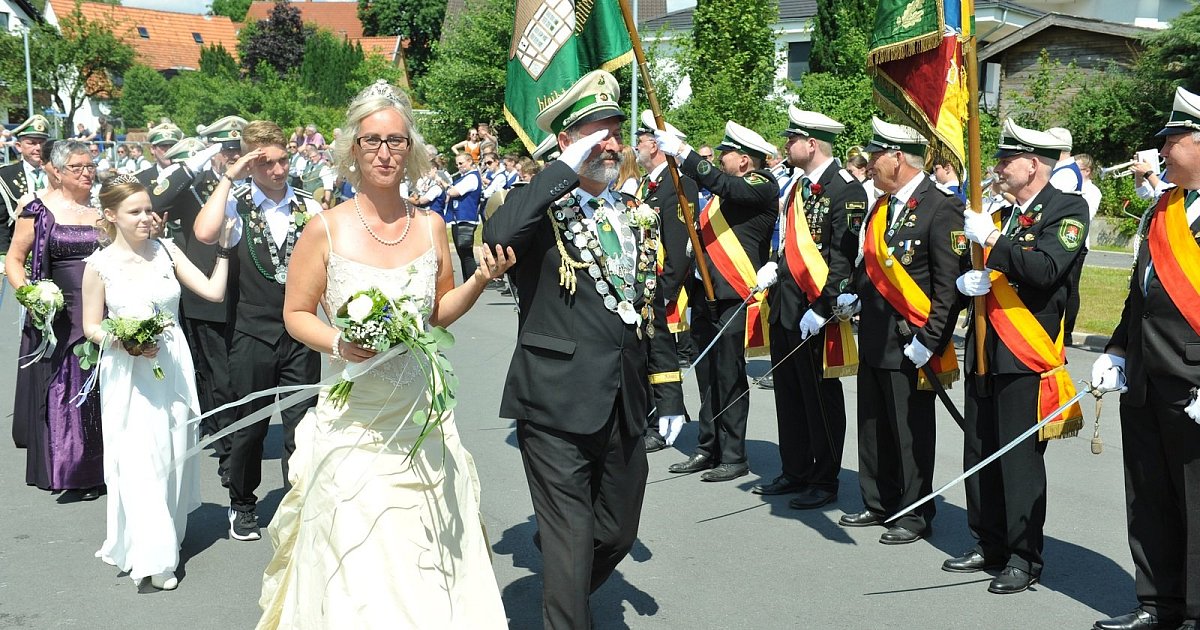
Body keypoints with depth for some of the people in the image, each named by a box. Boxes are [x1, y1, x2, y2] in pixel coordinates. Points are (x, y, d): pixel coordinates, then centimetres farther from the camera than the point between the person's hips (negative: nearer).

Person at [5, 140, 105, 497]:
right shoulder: (41, 211, 0)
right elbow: (14, 259, 3)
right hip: (60, 316, -2)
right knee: (63, 390, 4)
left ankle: (104, 465, 17)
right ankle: (70, 470, 15)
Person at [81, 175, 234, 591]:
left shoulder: (166, 251, 2)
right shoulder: (100, 265, -6)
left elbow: (214, 292, -2)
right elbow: (91, 327, 0)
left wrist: (224, 246, -5)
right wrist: (125, 341, -17)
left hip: (172, 368, 3)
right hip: (127, 375, -3)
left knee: (173, 455, 11)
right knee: (138, 459, -4)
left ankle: (169, 538, 30)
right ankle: (152, 556, 2)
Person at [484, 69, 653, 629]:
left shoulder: (632, 217, 14)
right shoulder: (541, 207, -5)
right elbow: (496, 236, -30)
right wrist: (567, 168, -22)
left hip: (624, 408, 7)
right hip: (559, 404, -7)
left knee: (618, 535, 18)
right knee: (570, 545, 0)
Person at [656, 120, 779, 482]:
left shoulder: (762, 186, -8)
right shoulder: (724, 188, 17)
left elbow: (722, 185, -26)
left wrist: (682, 152, -27)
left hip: (734, 299, -8)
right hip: (706, 295, 8)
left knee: (729, 377, -3)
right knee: (707, 375, 12)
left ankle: (734, 457, 6)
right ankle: (708, 449, 21)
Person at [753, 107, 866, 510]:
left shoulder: (845, 190, -13)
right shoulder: (799, 186, 15)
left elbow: (845, 257, -19)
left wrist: (822, 310, -22)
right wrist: (774, 270, 7)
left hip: (817, 314, -9)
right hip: (785, 310, 9)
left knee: (821, 399, 3)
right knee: (789, 396, 15)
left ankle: (825, 482, 13)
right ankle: (794, 472, 27)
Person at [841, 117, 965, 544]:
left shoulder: (941, 209, -14)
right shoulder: (881, 206, 12)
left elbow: (950, 285, -17)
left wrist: (930, 341, -20)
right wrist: (854, 295, 4)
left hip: (909, 344, -8)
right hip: (873, 340, 8)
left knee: (911, 432, 3)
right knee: (873, 426, 16)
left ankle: (916, 516, 15)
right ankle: (878, 503, 30)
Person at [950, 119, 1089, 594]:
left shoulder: (1067, 210, -6)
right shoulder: (1001, 214, 16)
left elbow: (1046, 269, -23)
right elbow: (973, 271, 19)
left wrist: (991, 239, -21)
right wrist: (965, 281, -4)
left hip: (1027, 357, -8)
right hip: (985, 351, 8)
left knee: (1020, 458, -2)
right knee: (980, 453, 12)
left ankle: (1024, 558, 8)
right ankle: (989, 544, 24)